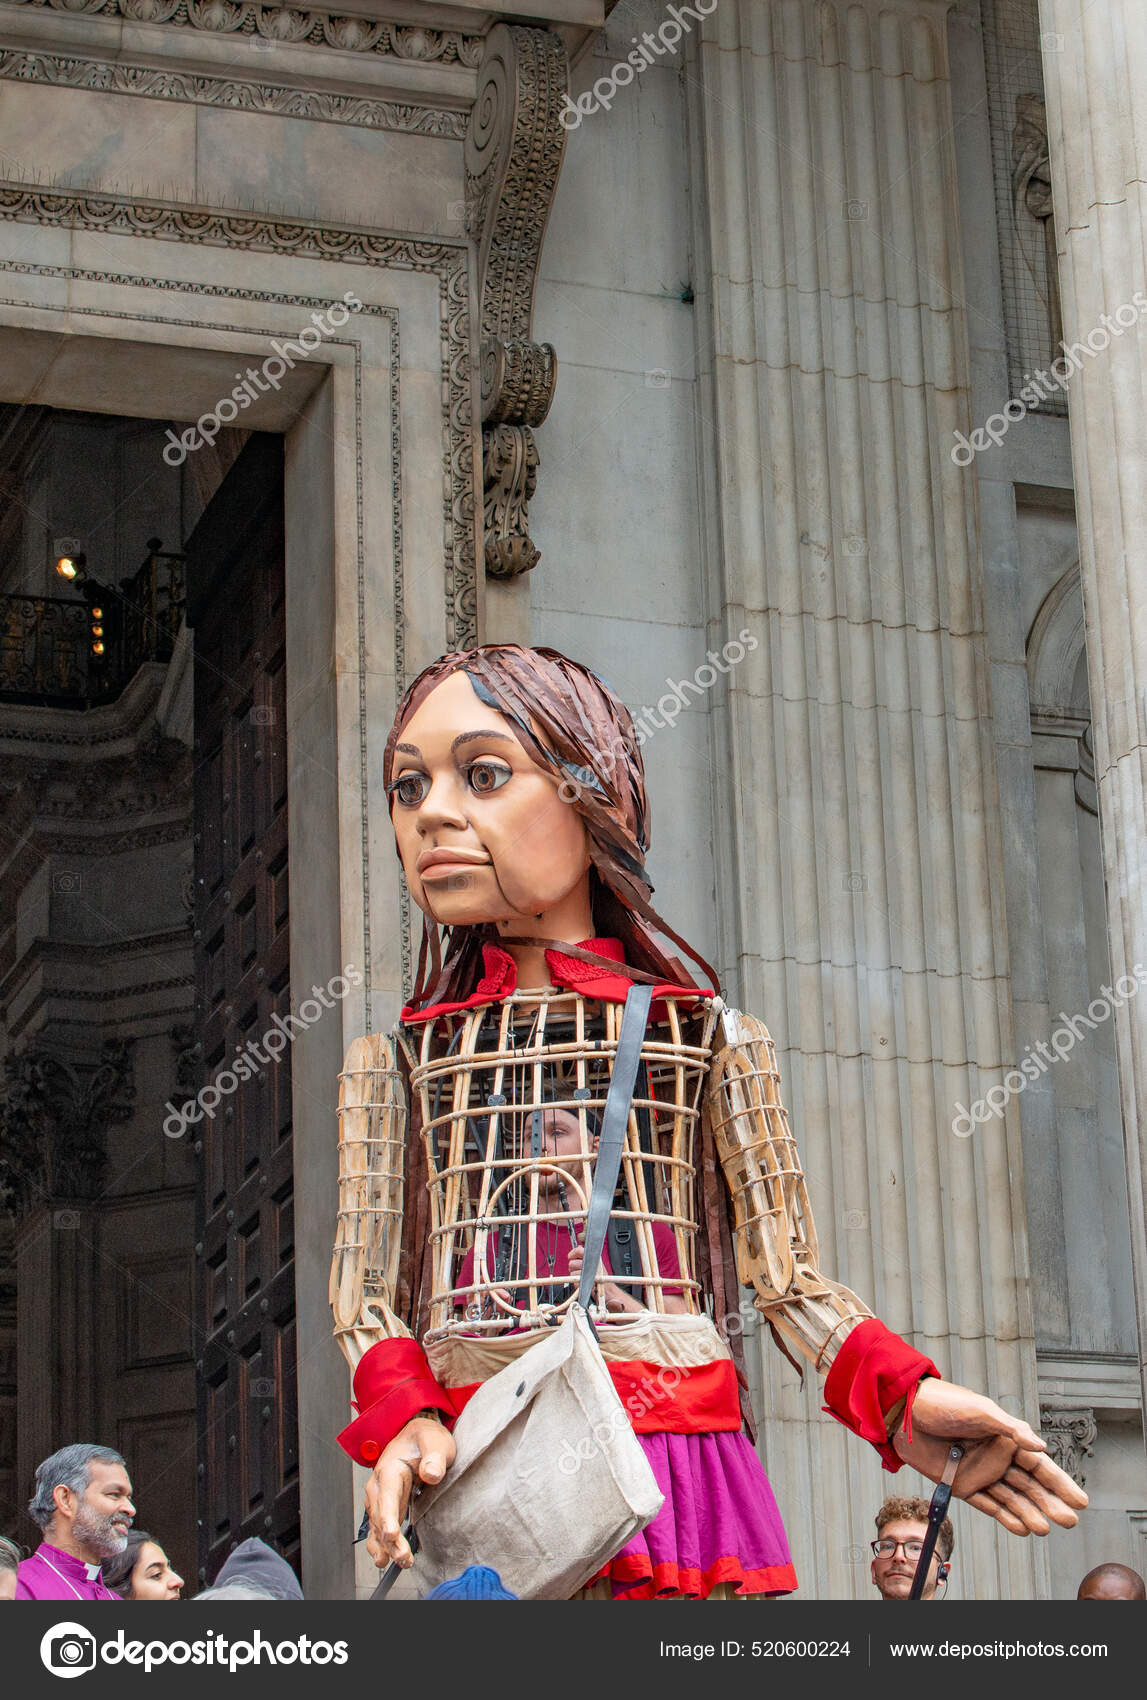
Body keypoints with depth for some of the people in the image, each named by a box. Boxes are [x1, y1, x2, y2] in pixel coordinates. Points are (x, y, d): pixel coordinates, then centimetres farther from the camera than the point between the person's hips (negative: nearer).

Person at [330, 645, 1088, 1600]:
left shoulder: (706, 1034, 11)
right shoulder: (396, 1060, 15)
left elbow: (785, 1279, 10)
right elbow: (366, 1296, 10)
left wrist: (900, 1396, -9)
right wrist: (405, 1423, -12)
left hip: (671, 1471, -1)